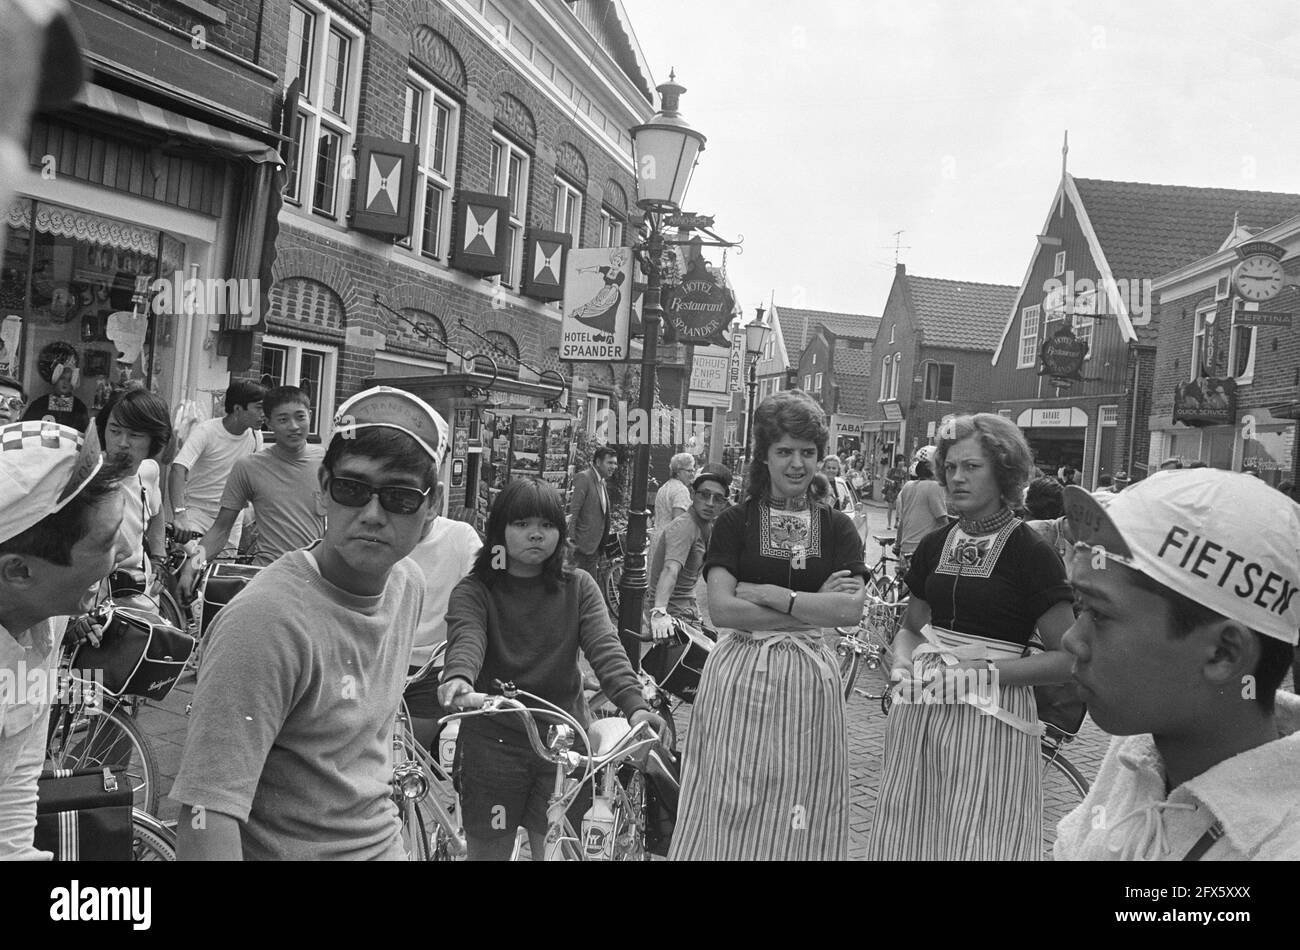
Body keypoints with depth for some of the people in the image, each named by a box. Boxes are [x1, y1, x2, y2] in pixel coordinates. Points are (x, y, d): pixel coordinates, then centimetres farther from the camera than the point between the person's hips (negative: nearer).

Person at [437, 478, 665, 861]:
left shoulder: (578, 588, 2)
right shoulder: (474, 592, -4)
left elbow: (605, 646, -12)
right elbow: (466, 638, -23)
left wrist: (635, 704, -29)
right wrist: (458, 677, -47)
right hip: (492, 741, -1)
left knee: (554, 850, 8)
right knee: (489, 850, 9)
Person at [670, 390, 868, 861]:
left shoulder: (837, 527, 7)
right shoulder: (735, 522, 1)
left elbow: (852, 609, -7)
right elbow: (722, 607, -12)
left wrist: (767, 593, -13)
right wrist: (816, 605, -11)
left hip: (809, 680, 2)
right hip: (740, 676, -2)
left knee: (799, 817, 9)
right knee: (731, 813, 4)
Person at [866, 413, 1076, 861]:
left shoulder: (1030, 552, -9)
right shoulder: (934, 546, 7)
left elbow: (1068, 658, -10)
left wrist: (988, 669, -17)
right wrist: (905, 658, -1)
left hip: (991, 720, -5)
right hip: (919, 714, 5)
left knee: (978, 840, 4)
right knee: (907, 836, 14)